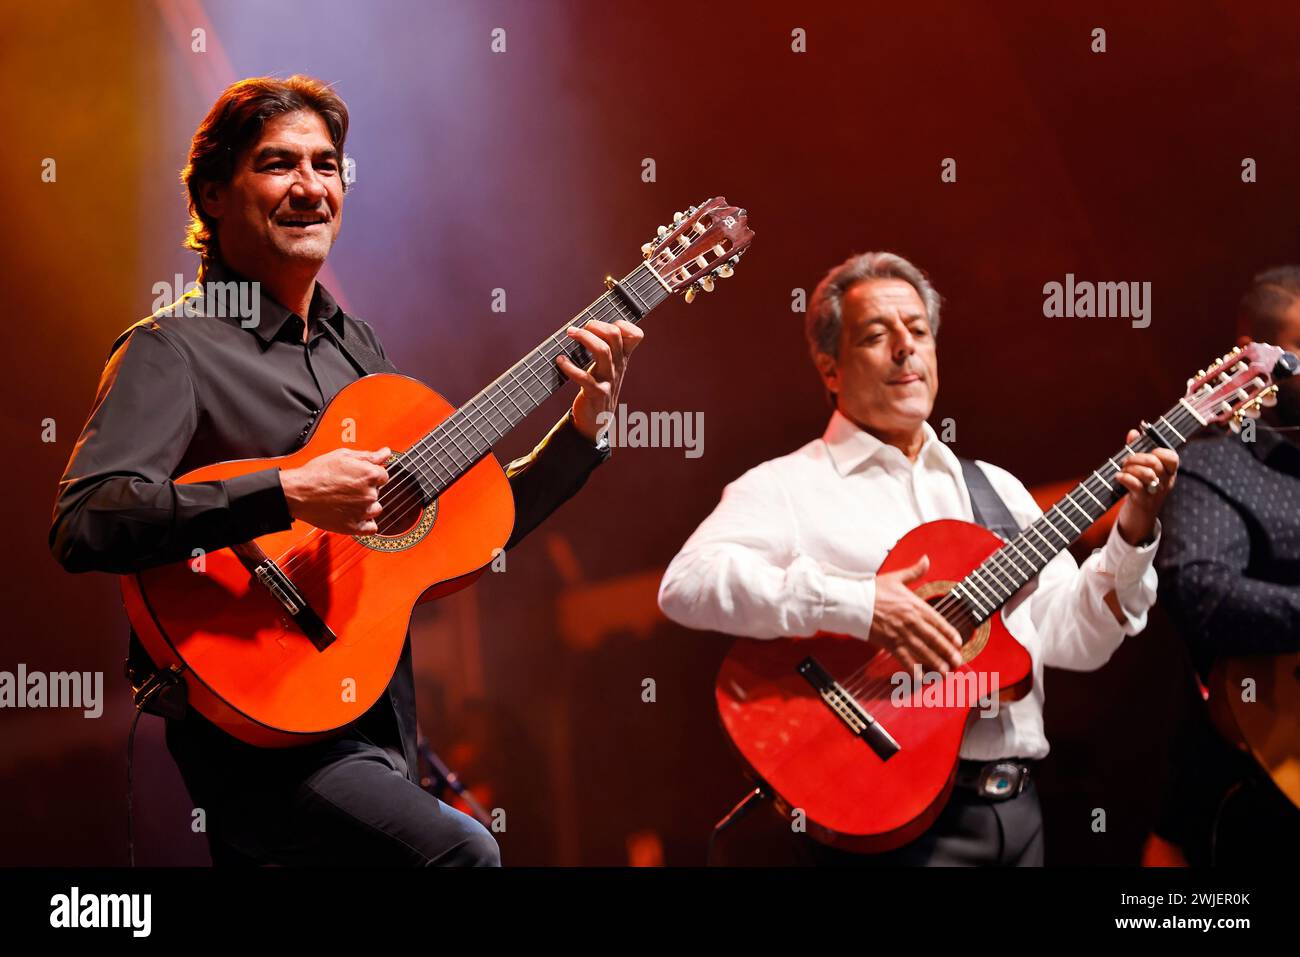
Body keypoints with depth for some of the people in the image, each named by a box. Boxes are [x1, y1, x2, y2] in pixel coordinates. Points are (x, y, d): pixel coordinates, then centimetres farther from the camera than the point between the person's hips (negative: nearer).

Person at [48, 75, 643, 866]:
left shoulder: (356, 346, 17)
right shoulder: (174, 350, -6)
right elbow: (83, 525, -22)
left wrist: (583, 430, 7)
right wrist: (287, 495, -28)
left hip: (376, 733, 7)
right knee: (461, 850, -27)